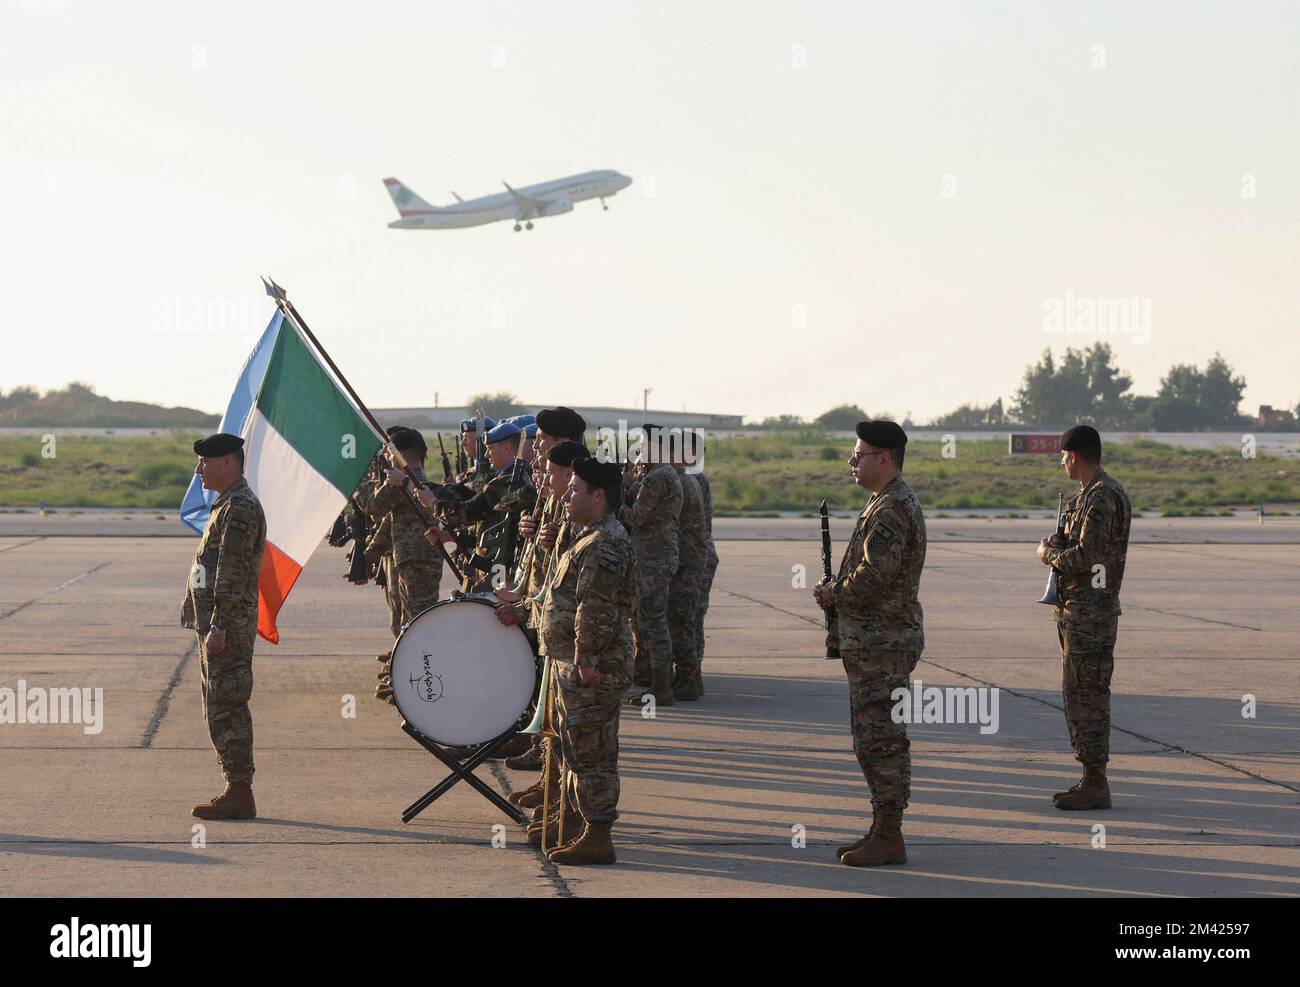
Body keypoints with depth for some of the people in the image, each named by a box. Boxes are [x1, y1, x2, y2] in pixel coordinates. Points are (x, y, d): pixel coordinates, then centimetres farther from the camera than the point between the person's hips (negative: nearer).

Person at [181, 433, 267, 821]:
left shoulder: (240, 506, -15)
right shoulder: (228, 504, 18)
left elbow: (232, 571, -21)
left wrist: (219, 625, -24)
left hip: (228, 626, -11)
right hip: (217, 623, 11)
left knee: (226, 710, -9)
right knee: (223, 709, 12)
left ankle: (239, 795, -7)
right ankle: (237, 790, 16)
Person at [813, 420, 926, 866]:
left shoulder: (894, 508, -18)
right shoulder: (886, 503, 17)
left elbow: (875, 575, -26)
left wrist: (833, 594, -9)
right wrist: (837, 594, 10)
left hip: (882, 642, -11)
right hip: (871, 640, 11)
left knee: (881, 739, -7)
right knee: (874, 738, 15)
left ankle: (889, 838, -3)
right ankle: (882, 829, 21)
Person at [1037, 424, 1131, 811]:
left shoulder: (1101, 497, -18)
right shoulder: (1095, 494, 16)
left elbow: (1087, 557, -26)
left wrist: (1050, 554, -8)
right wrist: (1059, 547, 6)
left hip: (1090, 614, -11)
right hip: (1079, 610, 11)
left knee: (1087, 696, -8)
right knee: (1081, 696, 14)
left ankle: (1095, 786, -5)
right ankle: (1091, 780, 19)